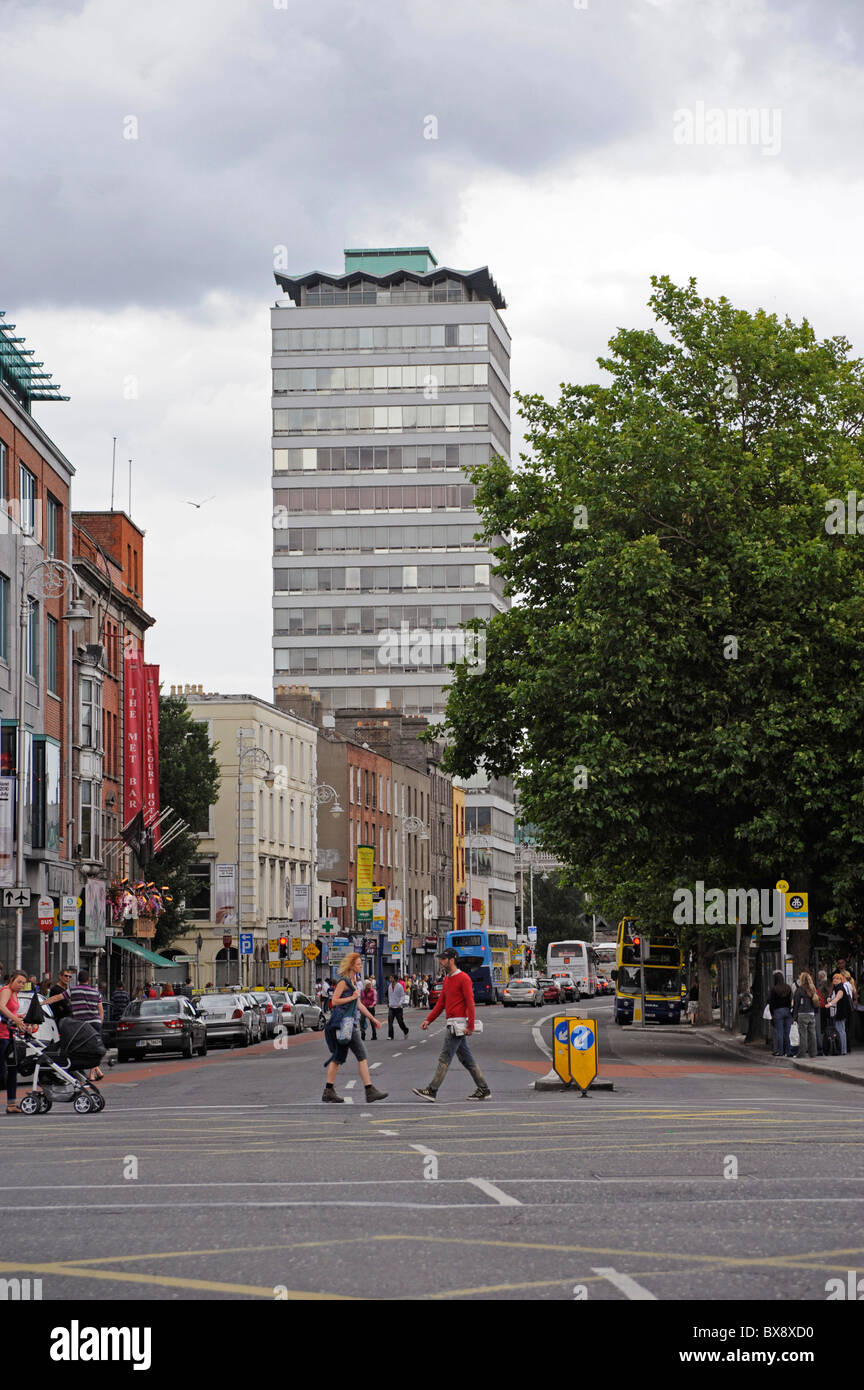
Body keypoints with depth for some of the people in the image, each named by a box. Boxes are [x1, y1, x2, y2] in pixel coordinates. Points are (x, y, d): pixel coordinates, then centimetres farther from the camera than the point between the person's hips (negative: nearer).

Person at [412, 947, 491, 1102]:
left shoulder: (463, 978, -11)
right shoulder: (447, 979, 17)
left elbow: (470, 1003, -16)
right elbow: (441, 1002, 20)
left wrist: (470, 1026, -21)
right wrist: (429, 1020, 13)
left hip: (459, 1024, -10)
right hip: (451, 1024, 10)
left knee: (445, 1058, -9)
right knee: (466, 1059, 11)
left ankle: (432, 1090, -9)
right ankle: (484, 1090, 15)